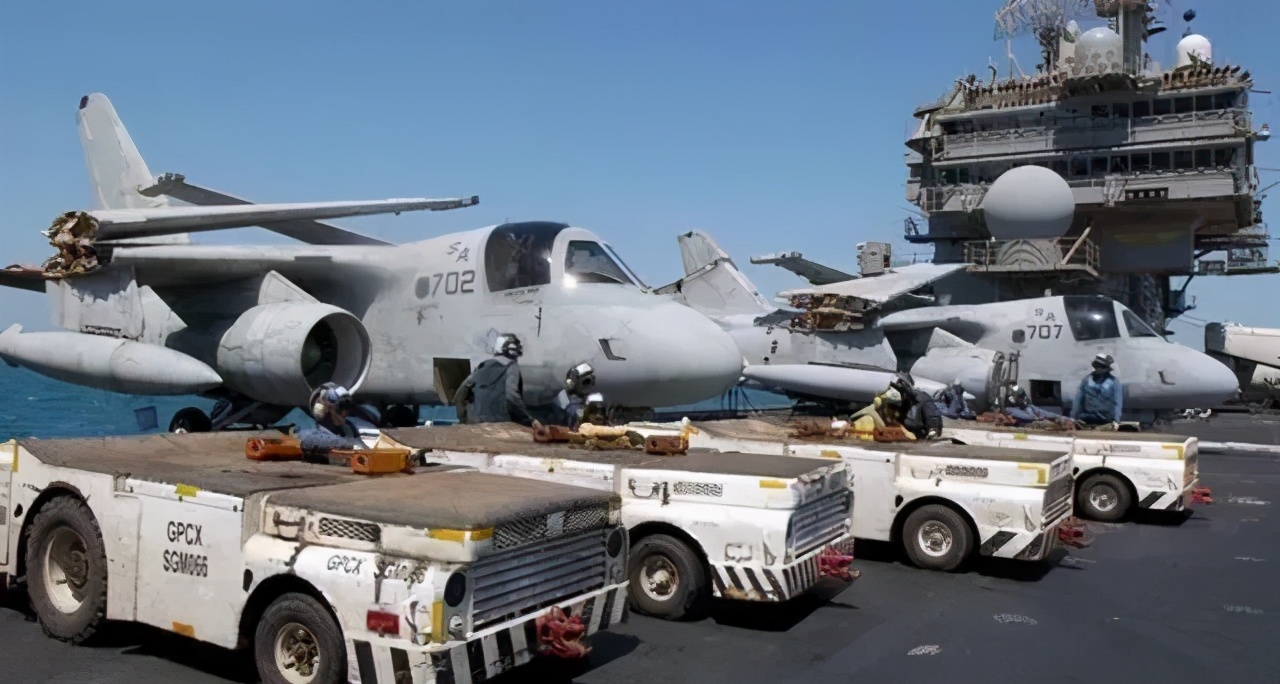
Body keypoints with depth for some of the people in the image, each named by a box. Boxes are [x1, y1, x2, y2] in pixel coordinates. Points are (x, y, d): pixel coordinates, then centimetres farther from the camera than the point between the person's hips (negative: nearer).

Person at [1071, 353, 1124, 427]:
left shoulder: (1114, 382, 1)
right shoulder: (1086, 379, 6)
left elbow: (1118, 402, -3)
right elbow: (1078, 400, 7)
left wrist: (1116, 420, -13)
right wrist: (1073, 418, 3)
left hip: (1105, 421, -2)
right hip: (1086, 420, 2)